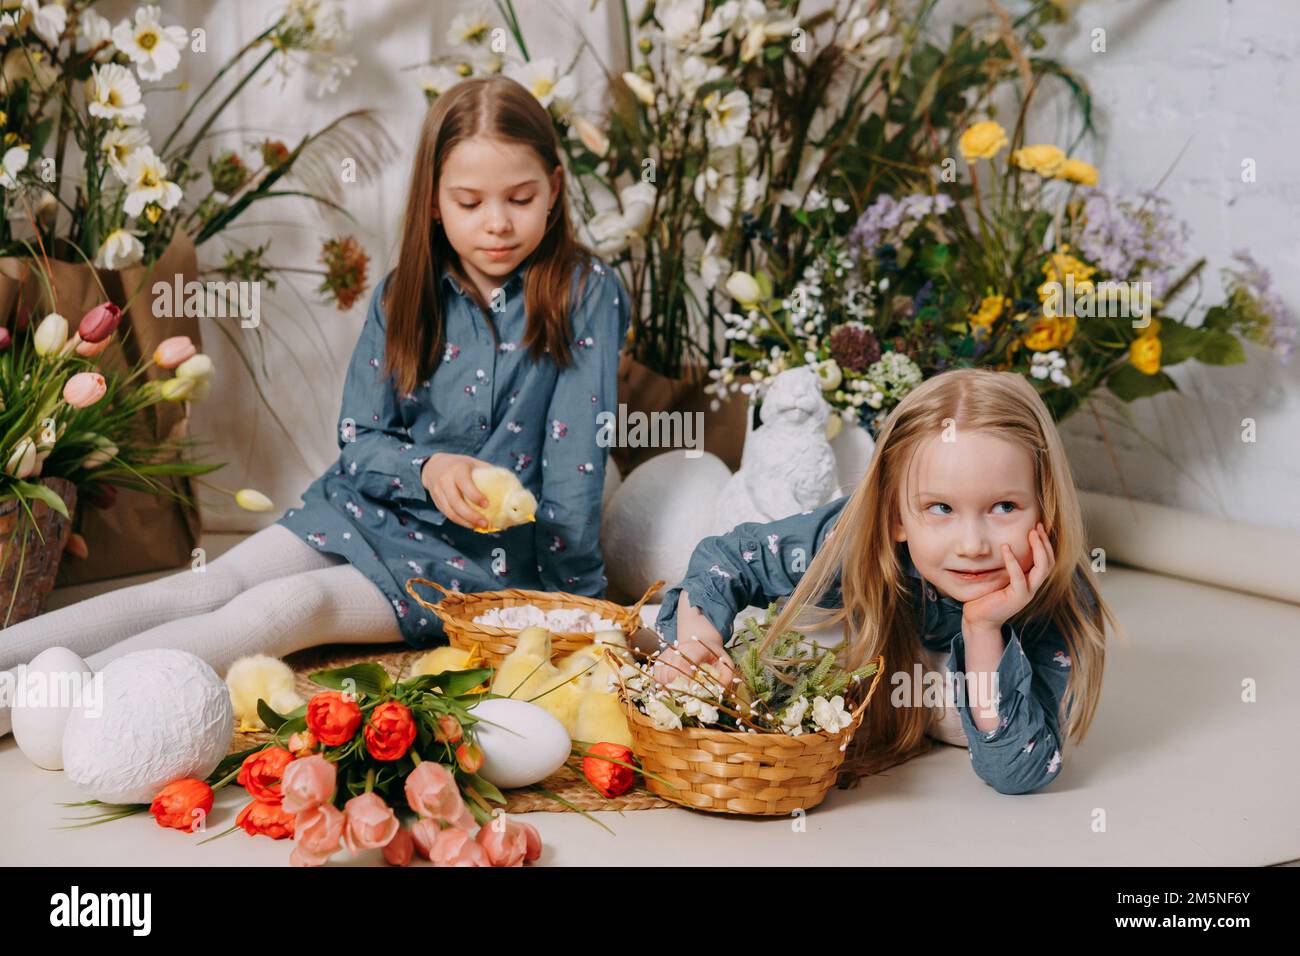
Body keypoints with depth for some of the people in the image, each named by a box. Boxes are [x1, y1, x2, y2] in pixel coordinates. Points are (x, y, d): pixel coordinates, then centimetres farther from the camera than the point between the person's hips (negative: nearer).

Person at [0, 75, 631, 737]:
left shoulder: (585, 292, -10)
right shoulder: (405, 295, 2)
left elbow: (574, 458, -12)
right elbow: (359, 441, 1)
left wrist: (566, 603, -13)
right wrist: (427, 469, -21)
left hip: (491, 552, -5)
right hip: (374, 505, 5)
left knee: (289, 607, -26)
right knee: (207, 588, -17)